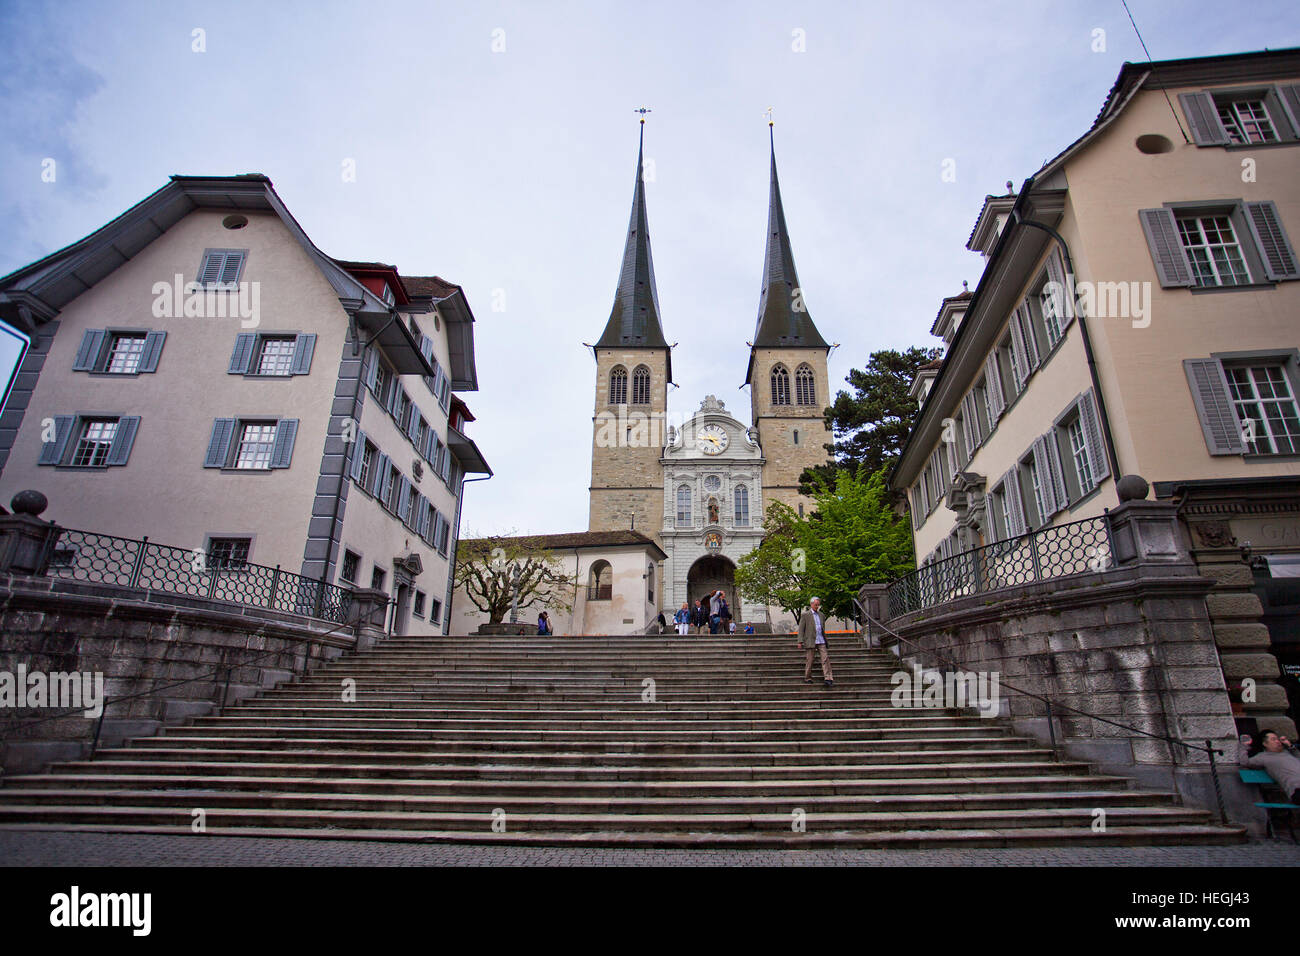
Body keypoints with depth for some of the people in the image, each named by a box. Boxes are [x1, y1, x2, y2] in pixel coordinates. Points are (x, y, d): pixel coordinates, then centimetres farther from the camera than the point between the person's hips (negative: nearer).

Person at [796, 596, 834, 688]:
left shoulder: (821, 615, 15)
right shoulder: (805, 615, 0)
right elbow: (801, 629, -3)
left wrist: (825, 639, 20)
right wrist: (800, 641, -10)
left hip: (821, 641, 4)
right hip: (810, 641, -4)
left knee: (826, 658, -5)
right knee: (809, 660, 1)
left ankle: (828, 678, -6)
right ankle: (807, 678, 14)